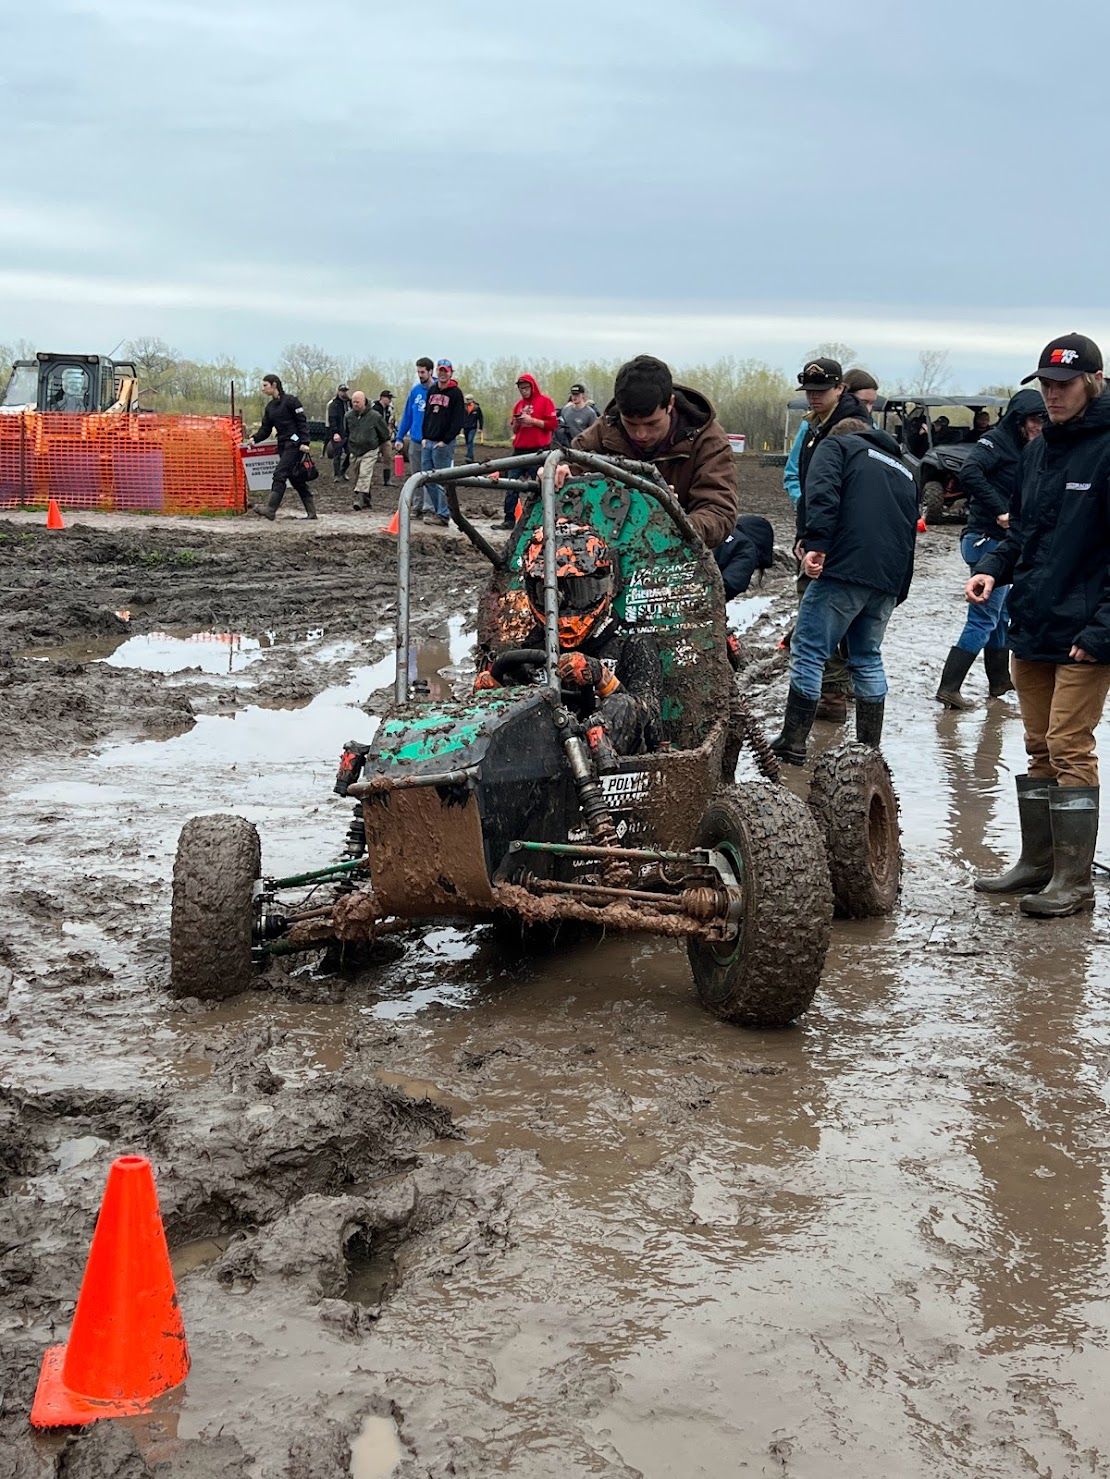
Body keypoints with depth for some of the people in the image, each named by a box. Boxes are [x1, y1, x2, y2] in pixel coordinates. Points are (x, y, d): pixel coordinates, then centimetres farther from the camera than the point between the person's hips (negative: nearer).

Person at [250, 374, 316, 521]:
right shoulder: (270, 407, 15)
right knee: (295, 479, 8)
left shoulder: (290, 401, -7)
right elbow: (266, 429, 14)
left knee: (280, 474, -17)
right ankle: (311, 511, 14)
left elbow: (302, 422, -10)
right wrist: (255, 439, -4)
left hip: (294, 443, -8)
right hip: (283, 445, 8)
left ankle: (270, 509, -22)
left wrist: (304, 442, -18)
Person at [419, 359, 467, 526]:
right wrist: (425, 437, 9)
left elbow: (458, 420, -11)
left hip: (444, 444, -7)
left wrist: (445, 441, -14)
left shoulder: (455, 393, -6)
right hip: (429, 442, 7)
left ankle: (443, 515, -3)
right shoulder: (432, 390, 14)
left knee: (442, 480, -6)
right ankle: (437, 509, 18)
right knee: (428, 479, 8)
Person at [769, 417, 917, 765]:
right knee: (867, 659, 17)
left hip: (846, 567, -6)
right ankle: (870, 749, 17)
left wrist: (815, 544, -19)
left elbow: (822, 494, -10)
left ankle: (792, 743, -2)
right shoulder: (903, 469, 31)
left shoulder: (836, 445, 12)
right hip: (890, 580, 6)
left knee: (808, 651, -1)